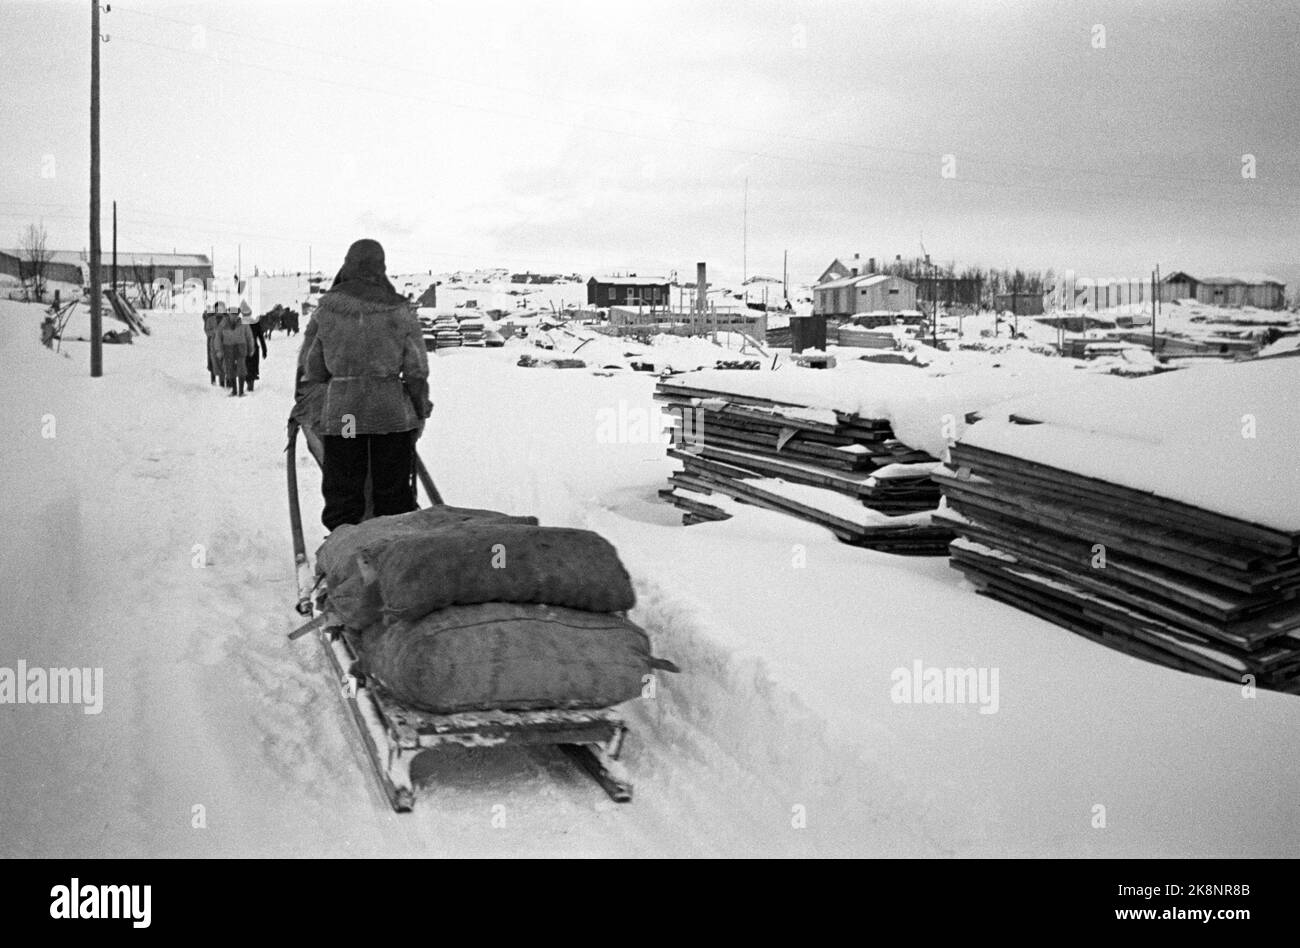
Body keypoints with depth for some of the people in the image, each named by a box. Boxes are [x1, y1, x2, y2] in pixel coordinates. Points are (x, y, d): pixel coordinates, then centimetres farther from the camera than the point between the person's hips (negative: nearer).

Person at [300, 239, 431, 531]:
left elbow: (313, 367, 5)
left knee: (342, 496, 9)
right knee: (394, 496, 9)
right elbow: (416, 370, -1)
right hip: (392, 412, 0)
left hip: (340, 413, 1)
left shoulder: (326, 309, 1)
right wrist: (420, 414, 9)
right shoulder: (400, 312, -2)